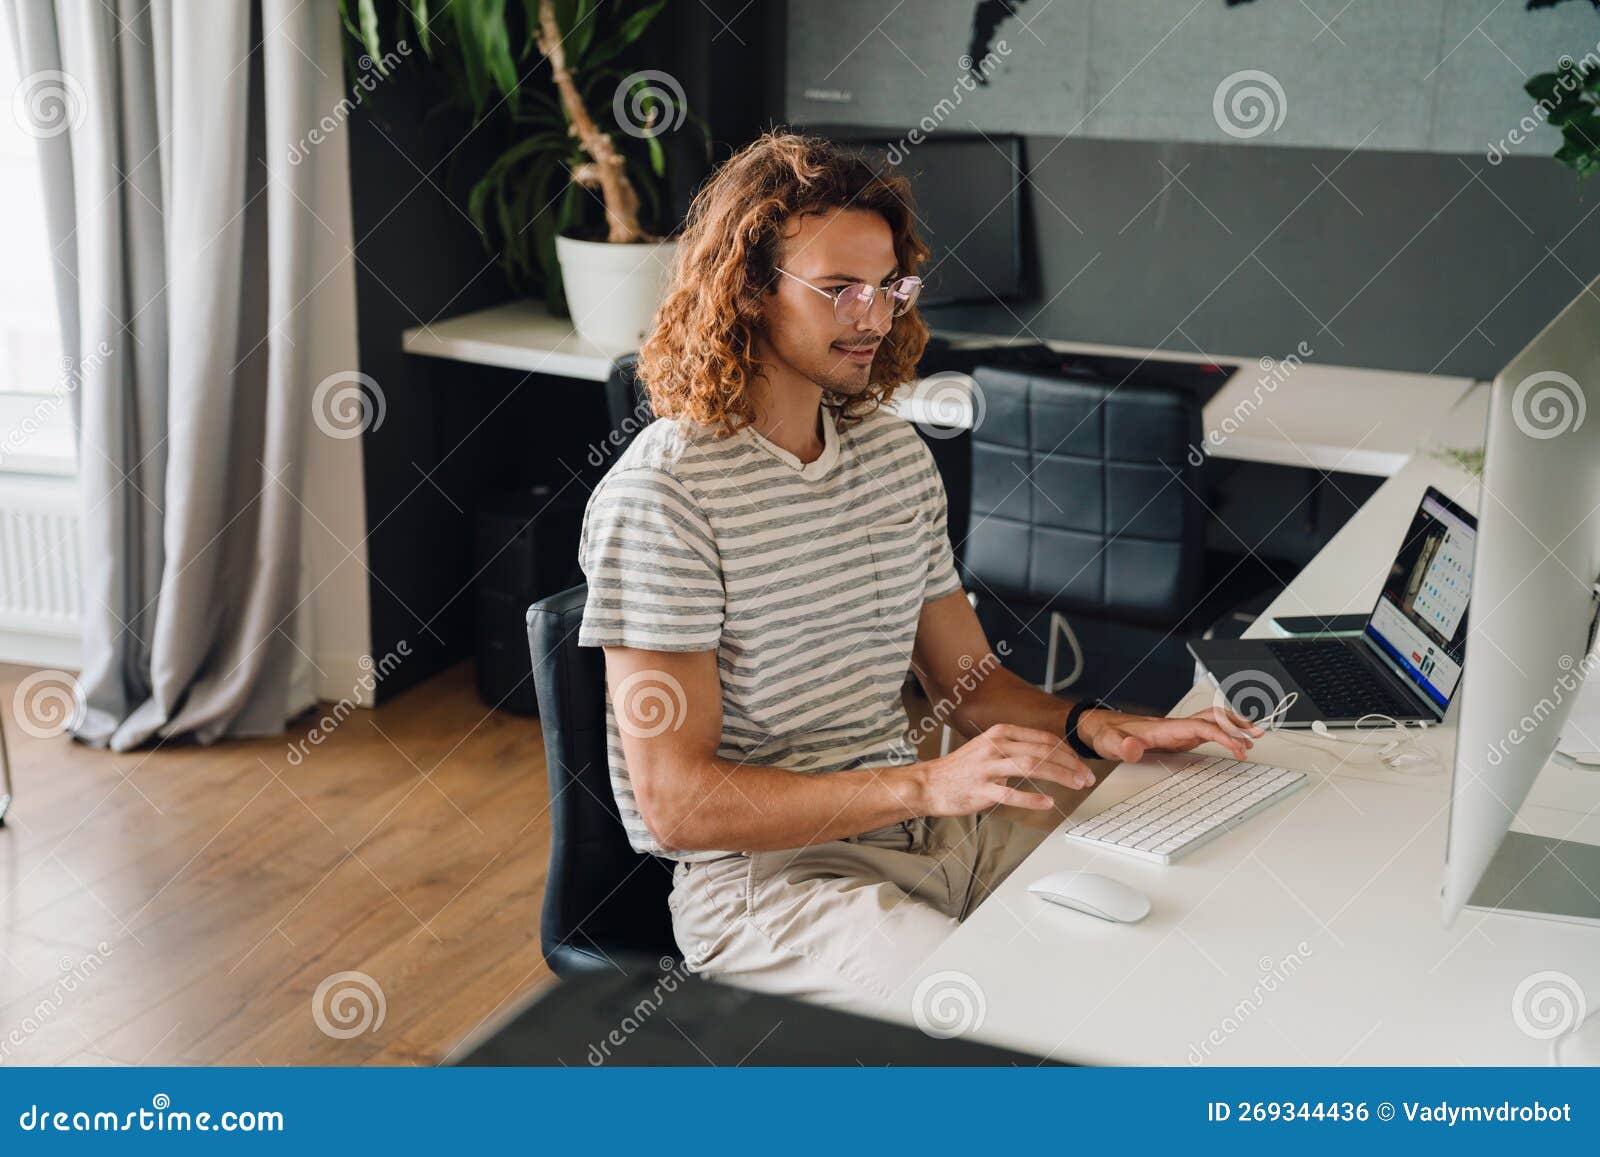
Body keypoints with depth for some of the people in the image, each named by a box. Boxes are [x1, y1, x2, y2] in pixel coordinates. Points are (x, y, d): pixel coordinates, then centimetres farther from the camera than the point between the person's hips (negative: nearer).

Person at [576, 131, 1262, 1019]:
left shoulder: (897, 455, 9)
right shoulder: (660, 496, -15)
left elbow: (970, 684, 16)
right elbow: (677, 803, -19)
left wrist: (1100, 730, -5)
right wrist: (929, 783, -27)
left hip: (925, 835, 7)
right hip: (762, 872, -7)